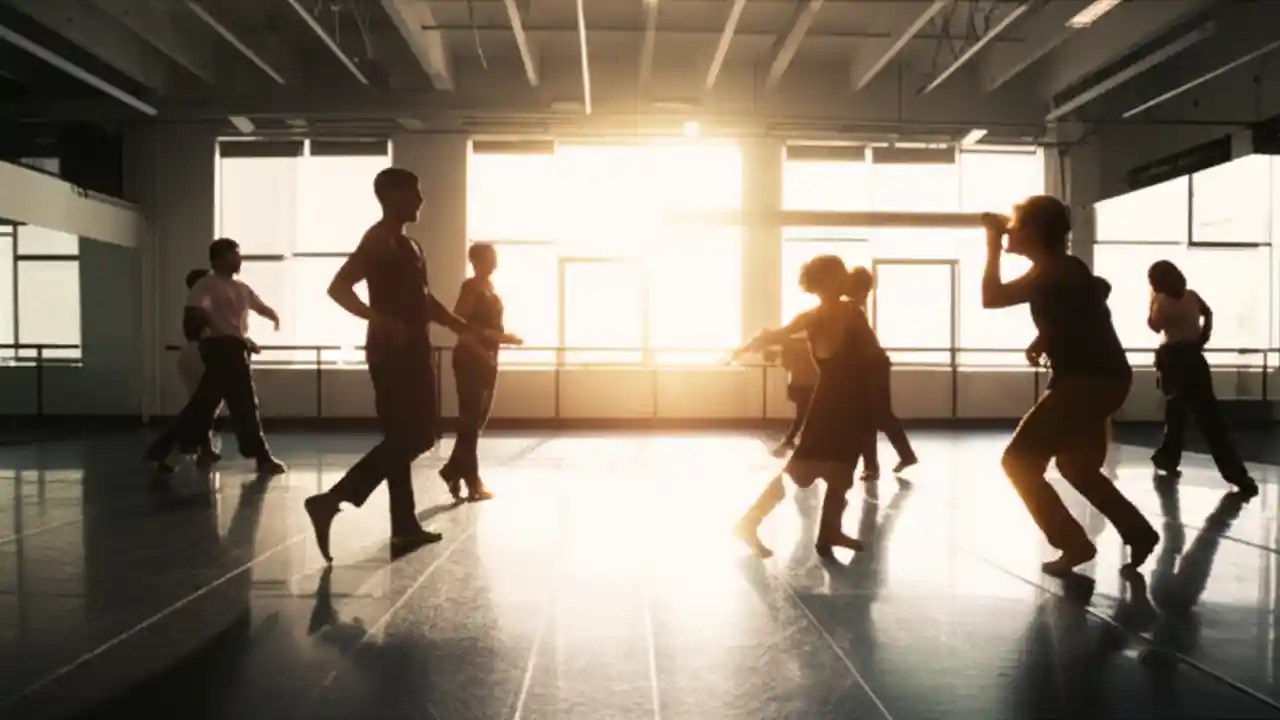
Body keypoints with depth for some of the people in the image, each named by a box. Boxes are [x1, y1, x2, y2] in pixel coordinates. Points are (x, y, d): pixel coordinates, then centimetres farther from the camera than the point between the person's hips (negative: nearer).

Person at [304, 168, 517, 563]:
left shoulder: (408, 245, 20)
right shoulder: (379, 240, -9)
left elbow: (425, 300, 27)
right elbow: (338, 287, -19)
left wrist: (473, 330, 26)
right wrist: (381, 320, -29)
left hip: (412, 352, 10)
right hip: (393, 352, -10)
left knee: (409, 439, 10)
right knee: (403, 440, -11)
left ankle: (405, 527, 16)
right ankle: (331, 501, -9)